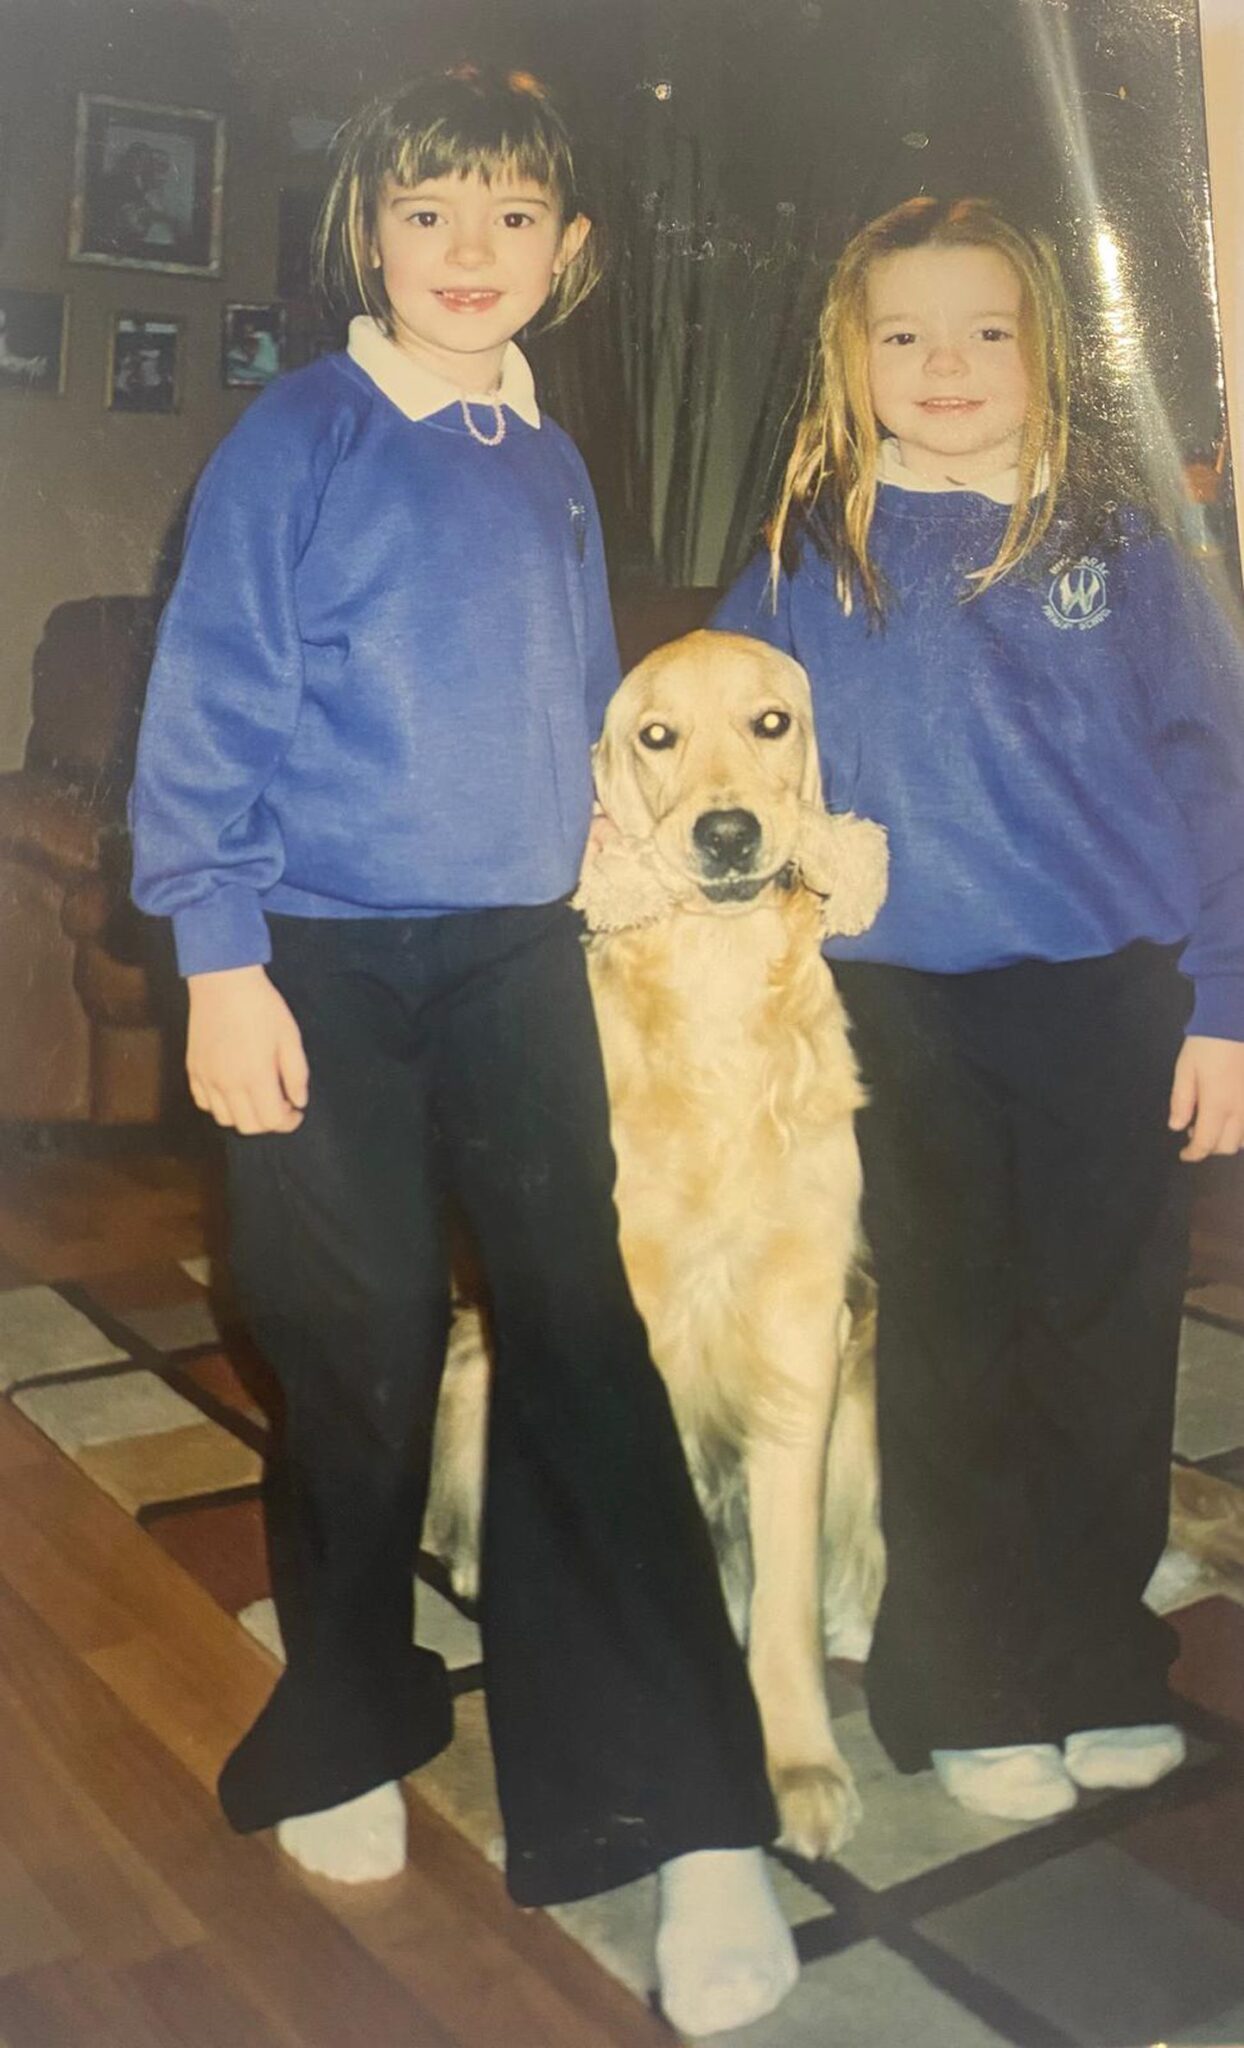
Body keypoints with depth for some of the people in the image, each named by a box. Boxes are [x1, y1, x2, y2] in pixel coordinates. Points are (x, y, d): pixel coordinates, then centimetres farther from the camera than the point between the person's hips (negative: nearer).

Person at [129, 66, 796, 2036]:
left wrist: (596, 897, 15)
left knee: (581, 1338, -3)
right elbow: (209, 703, -6)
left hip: (515, 950, 4)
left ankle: (685, 1811, 3)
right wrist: (221, 959, -12)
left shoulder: (551, 470, 12)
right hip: (325, 963, -3)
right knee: (363, 1354, 5)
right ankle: (345, 1732, 30)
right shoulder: (294, 440, -3)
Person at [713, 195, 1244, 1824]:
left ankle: (1105, 1672, 27)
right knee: (952, 1351, 7)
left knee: (1111, 1338, 8)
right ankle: (972, 1693, 23)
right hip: (907, 1007, 0)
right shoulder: (806, 562, 4)